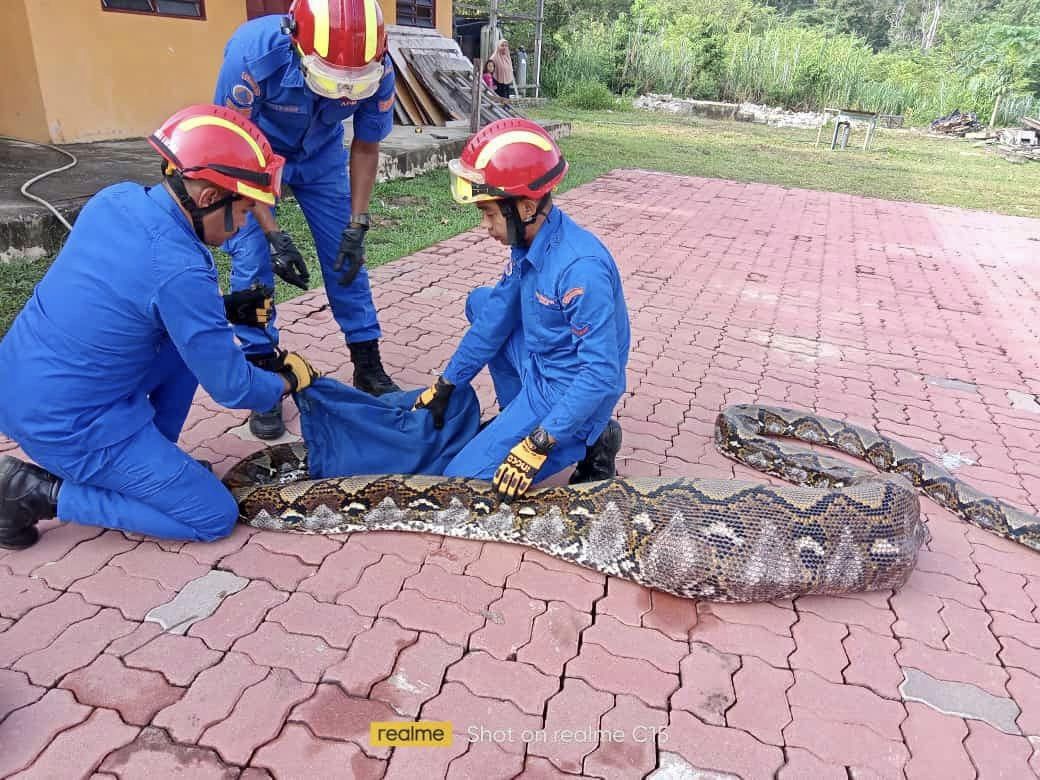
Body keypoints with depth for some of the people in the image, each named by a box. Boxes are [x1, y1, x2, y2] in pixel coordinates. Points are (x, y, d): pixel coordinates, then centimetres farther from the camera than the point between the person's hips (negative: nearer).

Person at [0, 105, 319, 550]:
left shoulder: (116, 199, -3)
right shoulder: (179, 270, -27)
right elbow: (230, 387, -18)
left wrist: (224, 309, 7)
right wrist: (287, 381, 3)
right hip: (69, 424, -9)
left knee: (192, 337, 16)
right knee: (216, 517, 0)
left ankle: (150, 461, 20)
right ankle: (42, 491, 1)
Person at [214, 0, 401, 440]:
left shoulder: (377, 68, -29)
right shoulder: (253, 52, -37)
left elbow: (366, 146, -11)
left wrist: (356, 227, -17)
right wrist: (274, 235, -29)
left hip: (320, 154, 2)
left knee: (345, 257, -1)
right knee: (252, 263, -10)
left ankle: (369, 369, 12)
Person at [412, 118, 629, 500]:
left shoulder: (580, 268, -32)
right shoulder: (529, 242, -3)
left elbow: (602, 374, -30)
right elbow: (494, 321, 6)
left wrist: (537, 446, -30)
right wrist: (444, 387, 11)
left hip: (571, 392, -9)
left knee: (464, 478, -8)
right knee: (481, 303, 18)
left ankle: (590, 441, -1)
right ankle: (517, 416, 18)